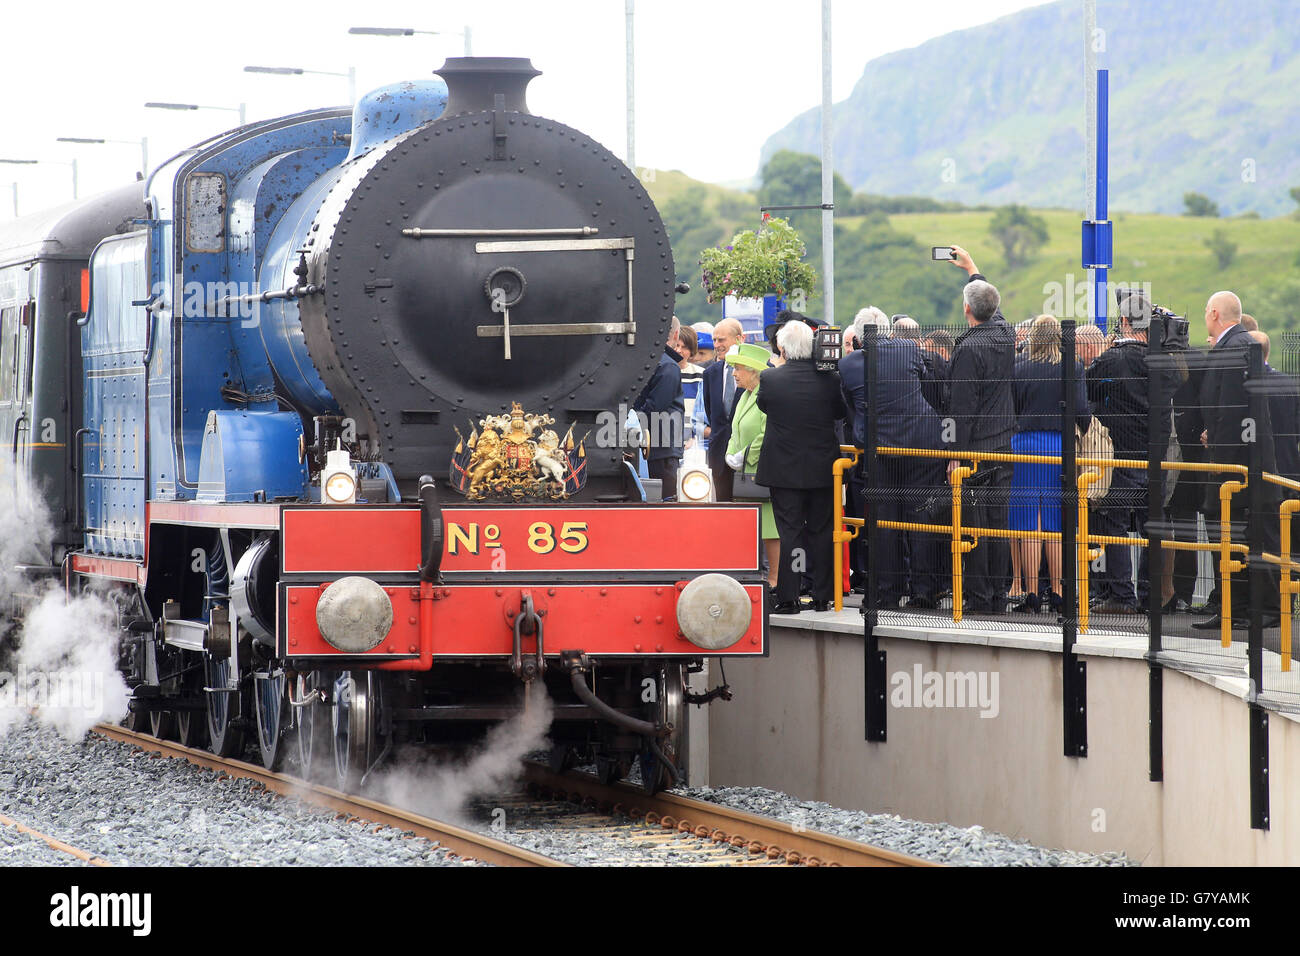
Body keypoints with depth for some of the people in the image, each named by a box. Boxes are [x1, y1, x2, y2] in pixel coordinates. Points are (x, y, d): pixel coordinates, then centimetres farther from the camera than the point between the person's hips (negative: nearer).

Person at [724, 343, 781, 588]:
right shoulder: (746, 397, 16)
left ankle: (774, 578, -1)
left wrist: (744, 457, -14)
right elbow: (736, 433, 24)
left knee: (770, 529, -5)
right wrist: (731, 456, 7)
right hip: (747, 475, 9)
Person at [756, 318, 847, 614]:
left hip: (784, 468, -2)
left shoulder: (770, 378, -14)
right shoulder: (829, 379, -9)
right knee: (821, 531, 11)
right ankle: (822, 597, 13)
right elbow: (840, 412, 8)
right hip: (822, 468, 2)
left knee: (788, 532, 3)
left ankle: (787, 598, 0)